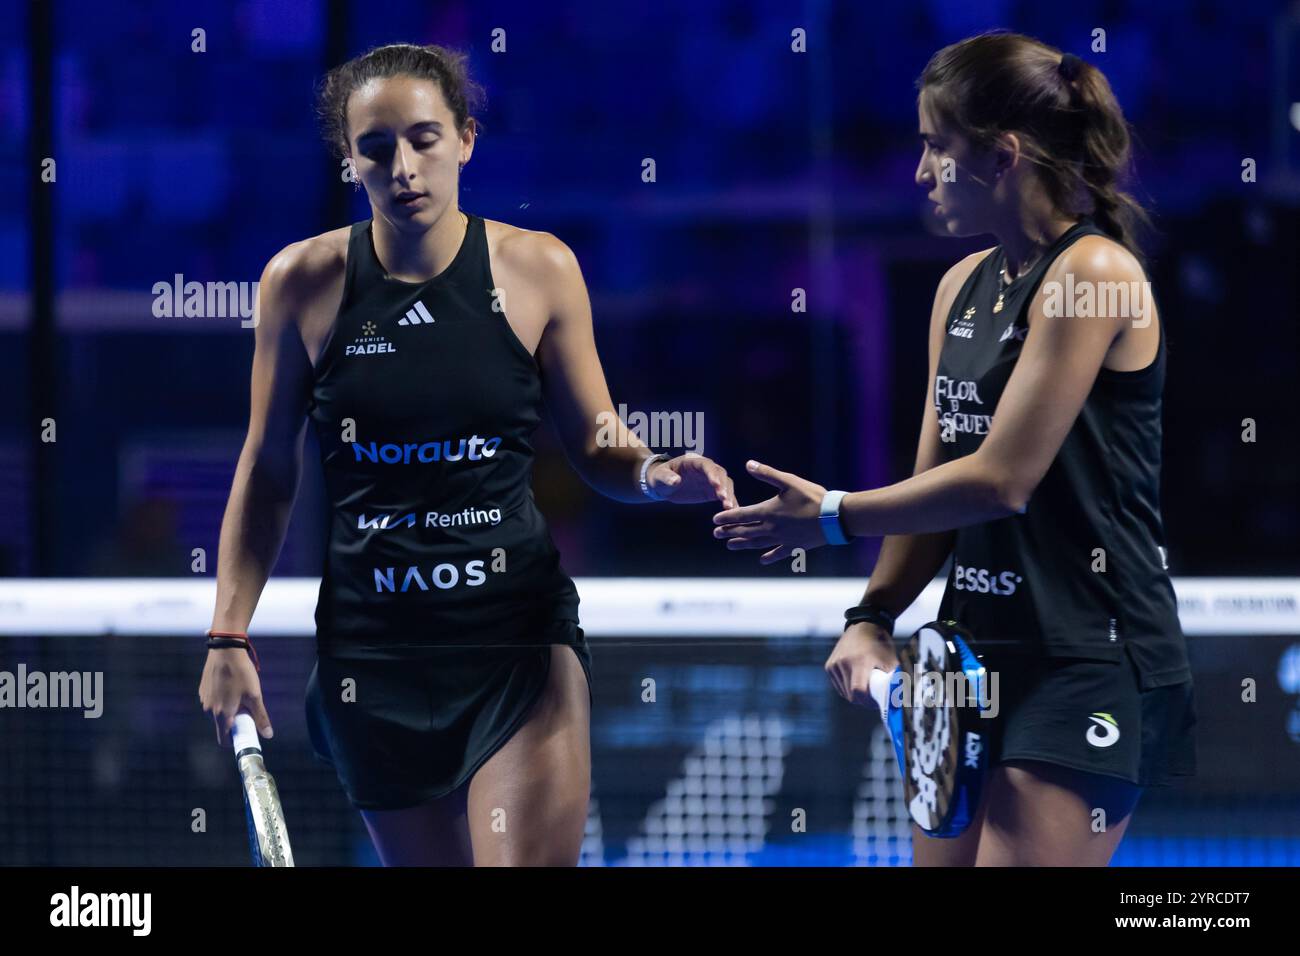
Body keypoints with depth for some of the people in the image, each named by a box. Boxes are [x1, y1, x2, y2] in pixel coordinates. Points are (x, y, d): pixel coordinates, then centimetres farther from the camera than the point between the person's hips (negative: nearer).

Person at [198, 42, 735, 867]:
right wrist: (230, 636, 1)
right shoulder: (304, 281, -2)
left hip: (521, 641, -1)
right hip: (375, 646, 1)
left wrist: (655, 475, -17)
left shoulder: (539, 270, -2)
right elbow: (267, 472, 7)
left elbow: (599, 449, 6)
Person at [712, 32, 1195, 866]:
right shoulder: (963, 288, 12)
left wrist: (831, 517, -9)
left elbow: (1002, 479, -18)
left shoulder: (1094, 273, -14)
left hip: (1089, 660, -8)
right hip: (977, 644, 8)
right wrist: (873, 617, 1)